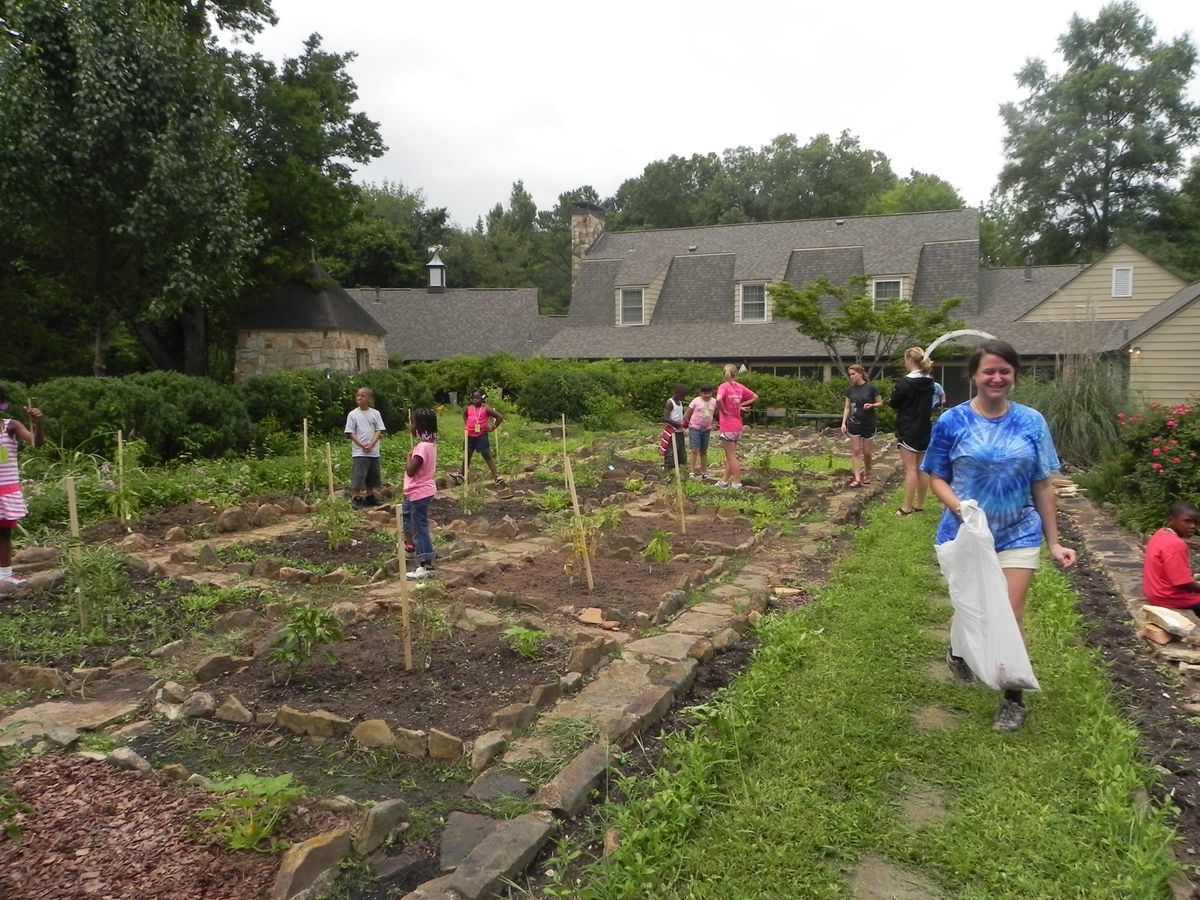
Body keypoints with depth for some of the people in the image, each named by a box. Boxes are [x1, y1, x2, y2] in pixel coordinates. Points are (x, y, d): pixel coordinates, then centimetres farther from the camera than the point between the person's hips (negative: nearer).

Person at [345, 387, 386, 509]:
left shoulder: (375, 413, 4)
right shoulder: (353, 414, -2)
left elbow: (379, 430, 0)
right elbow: (350, 433, -4)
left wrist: (371, 443, -15)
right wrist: (362, 445, -15)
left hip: (374, 452, 3)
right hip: (359, 452, -3)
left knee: (372, 476, 12)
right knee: (358, 476, -6)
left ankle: (369, 497, 26)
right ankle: (356, 499, 1)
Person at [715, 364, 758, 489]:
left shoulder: (724, 386, -13)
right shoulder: (740, 387, 5)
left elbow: (718, 399, -32)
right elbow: (755, 397, 13)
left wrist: (723, 411, -17)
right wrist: (741, 405, 7)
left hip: (727, 426, -6)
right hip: (738, 426, 6)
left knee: (731, 456, 2)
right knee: (730, 455, 15)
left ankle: (737, 482, 5)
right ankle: (724, 481, 23)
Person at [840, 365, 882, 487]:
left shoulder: (871, 388, -9)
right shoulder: (850, 389, 2)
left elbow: (880, 403, -1)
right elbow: (847, 407, 7)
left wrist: (871, 405, -21)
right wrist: (843, 423, -1)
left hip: (868, 425, -3)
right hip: (854, 424, 3)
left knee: (866, 452, 7)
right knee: (855, 451, -1)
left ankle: (867, 474, 28)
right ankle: (857, 478, 0)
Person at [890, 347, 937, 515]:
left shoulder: (905, 382, -17)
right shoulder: (929, 382, 7)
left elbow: (893, 403, -7)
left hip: (908, 431, -7)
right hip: (925, 429, 7)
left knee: (910, 469, -5)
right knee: (922, 469, 11)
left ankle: (907, 507, -2)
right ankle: (919, 504, 19)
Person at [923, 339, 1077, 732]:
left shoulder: (1031, 422, -3)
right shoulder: (952, 422, -8)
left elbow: (1042, 486, 2)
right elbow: (937, 479, -3)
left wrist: (1054, 542, 2)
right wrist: (961, 508, -22)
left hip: (1017, 535, 1)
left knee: (1011, 618, 0)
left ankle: (1013, 699, 19)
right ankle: (958, 653, 48)